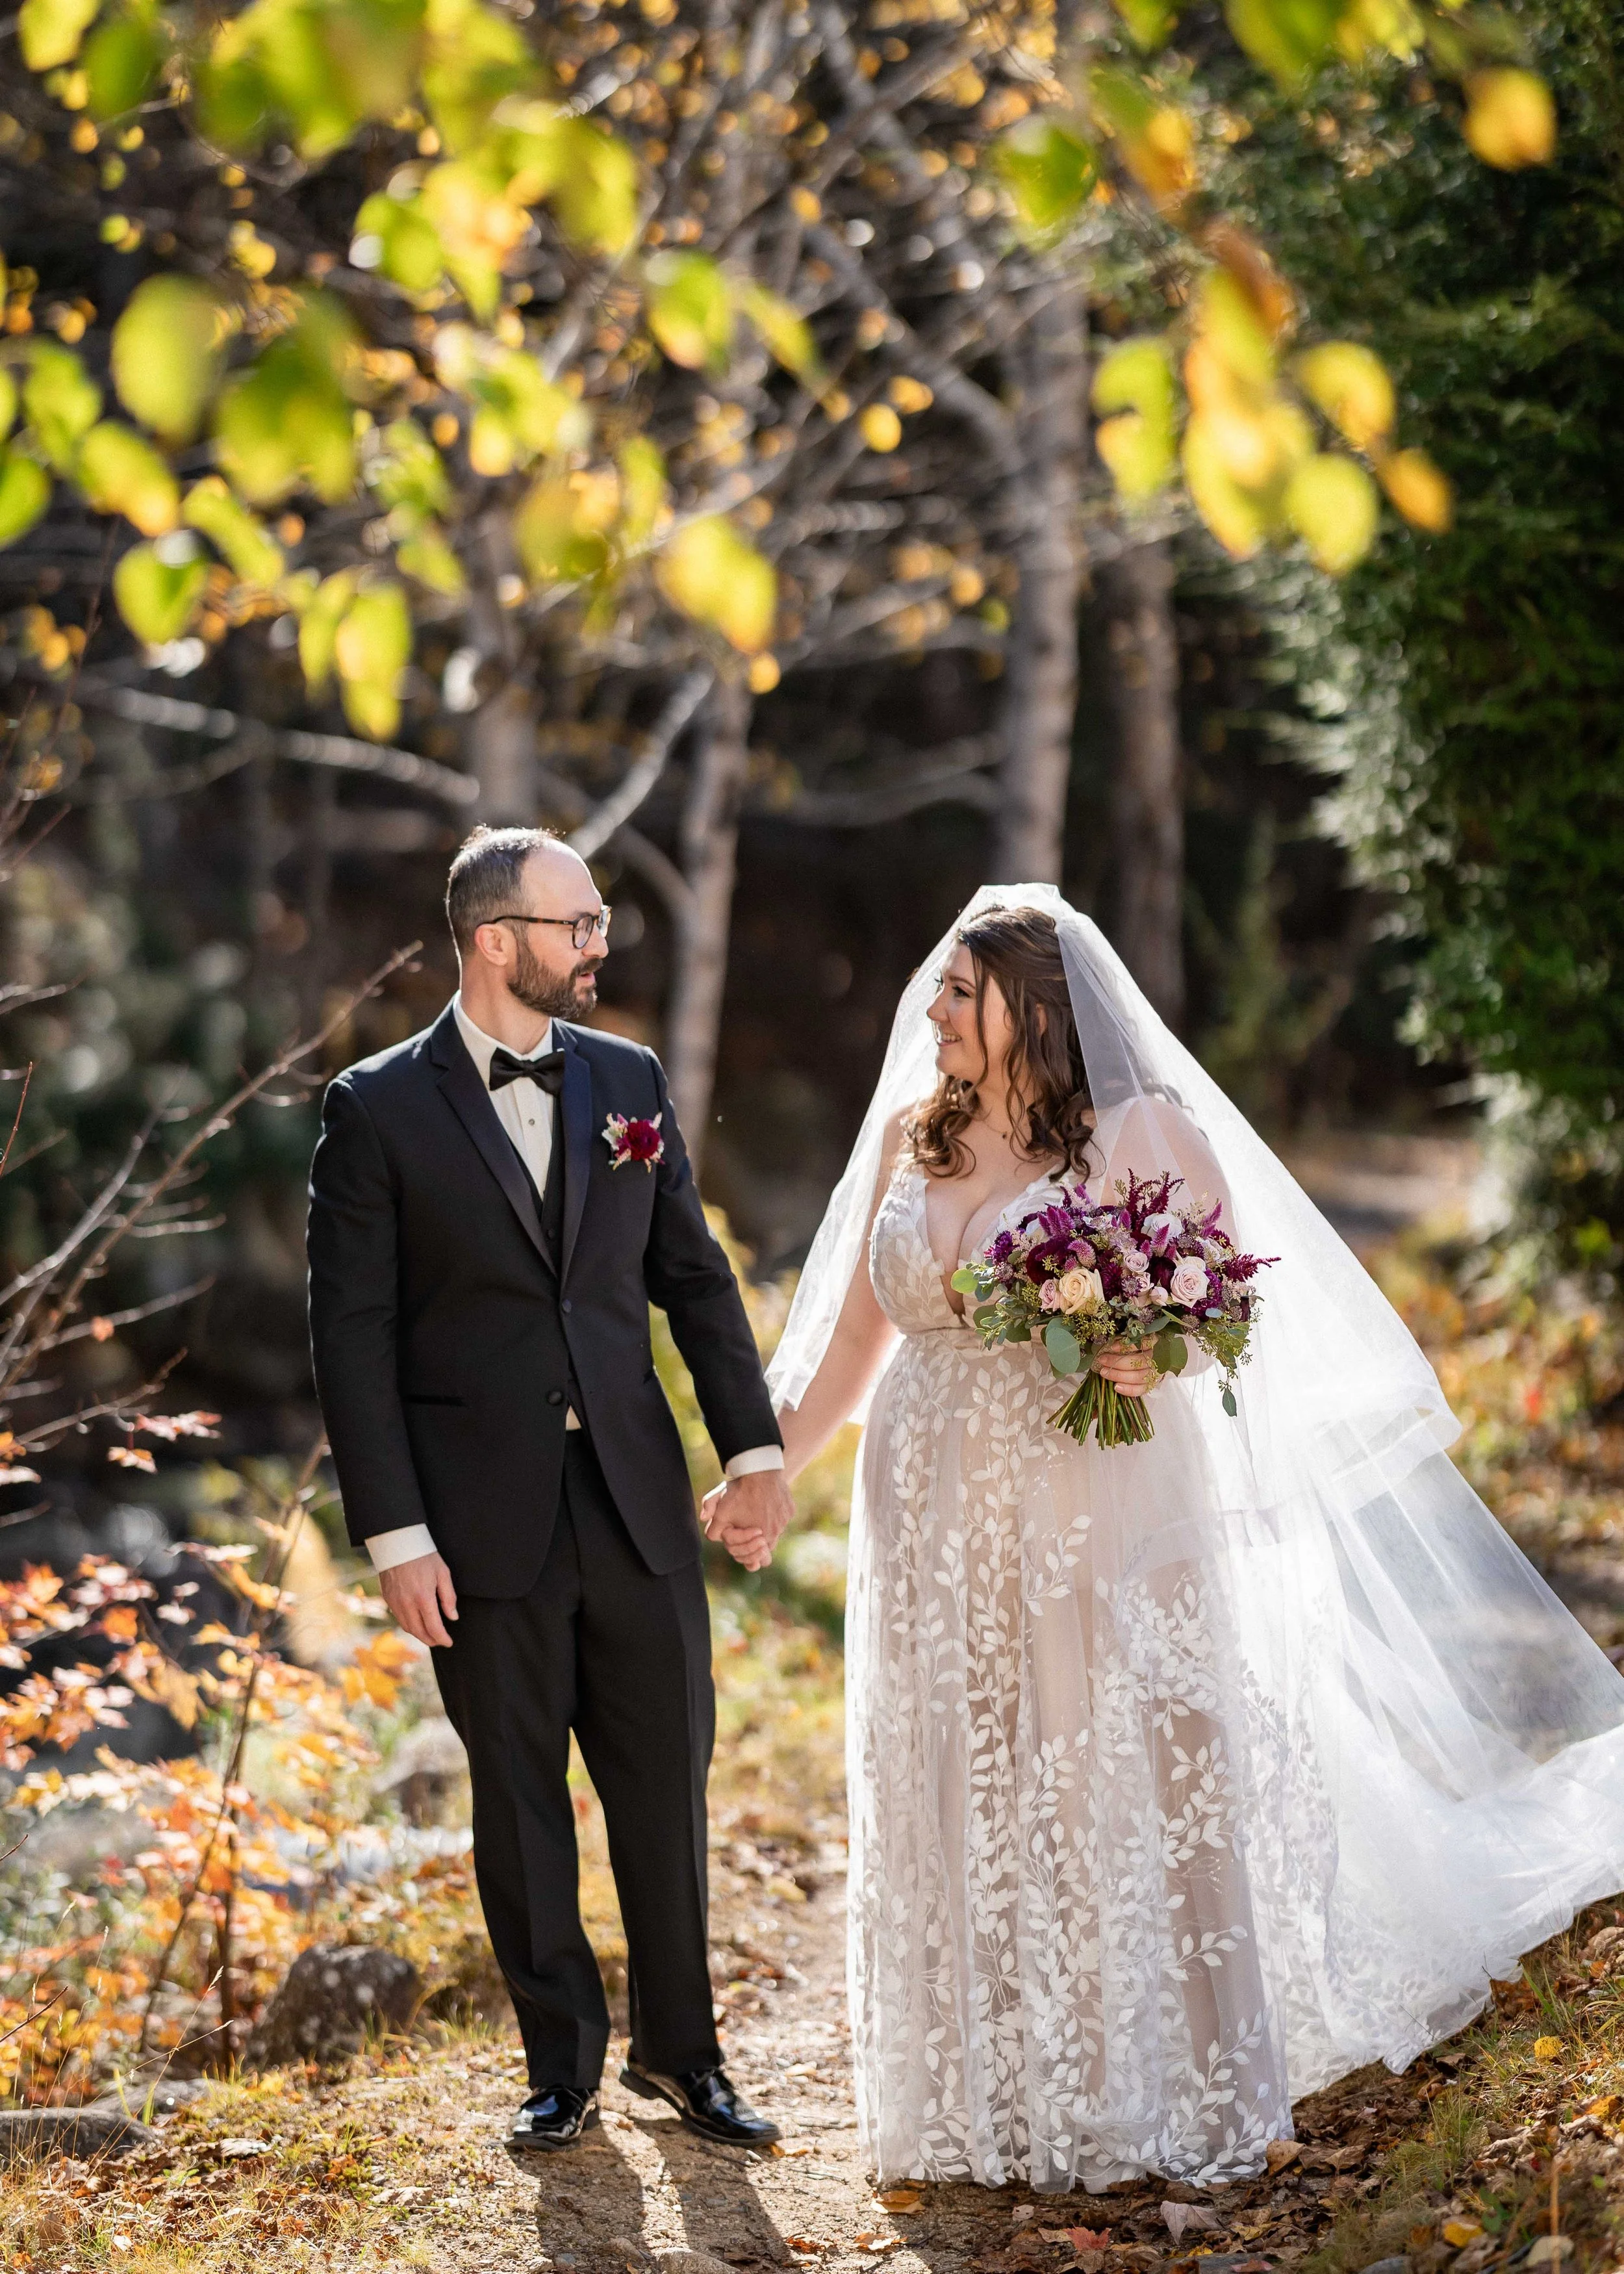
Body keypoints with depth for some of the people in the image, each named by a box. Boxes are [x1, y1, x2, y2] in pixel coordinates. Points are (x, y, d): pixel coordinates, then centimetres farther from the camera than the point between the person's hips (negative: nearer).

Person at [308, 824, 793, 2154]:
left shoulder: (628, 1081, 7)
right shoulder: (379, 1109, -5)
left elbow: (694, 1275, 11)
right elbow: (353, 1335, -6)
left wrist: (753, 1440, 2)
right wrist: (394, 1532, -11)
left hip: (638, 1500, 3)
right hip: (486, 1519, -3)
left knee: (668, 1786, 9)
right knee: (520, 1799, 8)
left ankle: (682, 2051, 25)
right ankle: (563, 2065, 23)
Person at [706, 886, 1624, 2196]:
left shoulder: (1144, 1132, -5)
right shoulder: (908, 1134, 9)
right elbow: (855, 1328, 14)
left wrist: (1160, 1353, -25)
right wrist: (767, 1467, 10)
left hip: (1100, 1517, -4)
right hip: (942, 1531, 5)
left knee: (1127, 1788, 0)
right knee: (963, 1812, 9)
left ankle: (1178, 2100, 13)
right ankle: (994, 2100, 22)